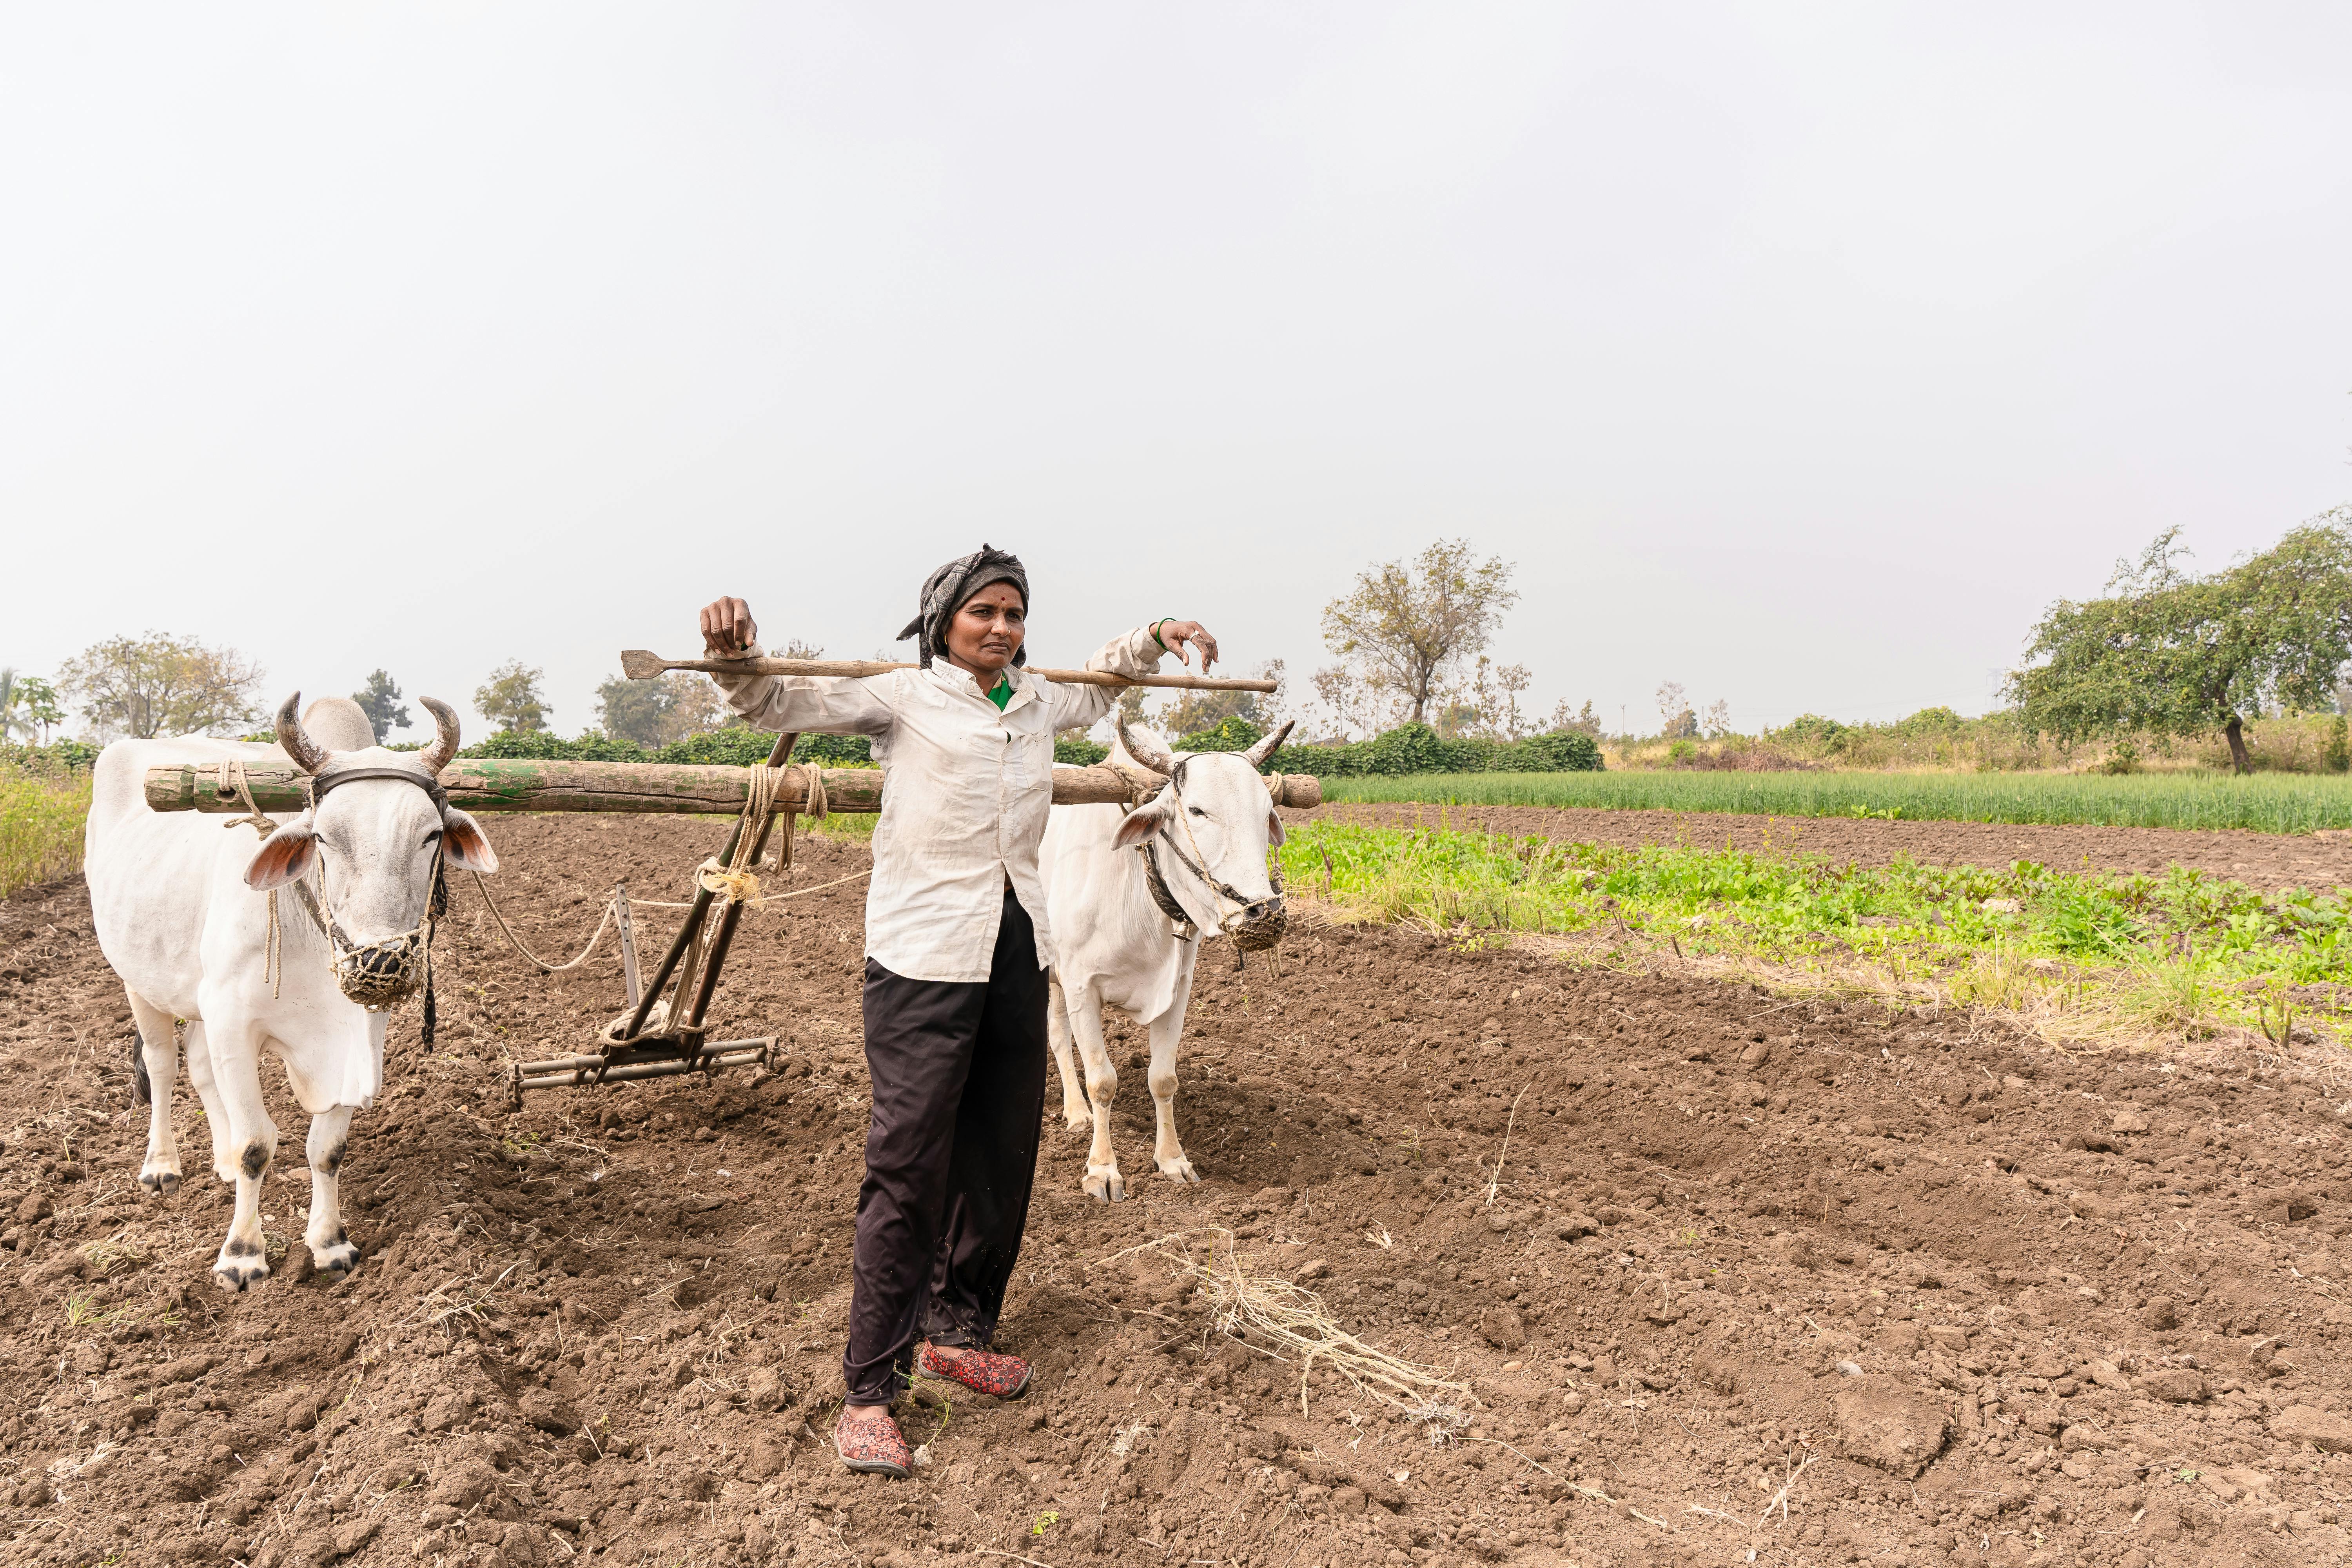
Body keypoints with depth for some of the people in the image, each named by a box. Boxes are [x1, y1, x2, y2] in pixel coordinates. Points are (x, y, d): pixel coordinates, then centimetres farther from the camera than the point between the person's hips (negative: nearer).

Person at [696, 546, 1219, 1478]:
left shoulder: (1038, 704, 16)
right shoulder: (903, 699, -1)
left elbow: (1095, 687, 38)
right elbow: (784, 703, -10)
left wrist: (1156, 640, 30)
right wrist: (738, 659, -28)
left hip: (1019, 955, 6)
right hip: (924, 957, -6)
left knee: (1001, 1156, 12)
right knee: (908, 1169, -7)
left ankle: (956, 1332, 31)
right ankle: (869, 1391, 2)